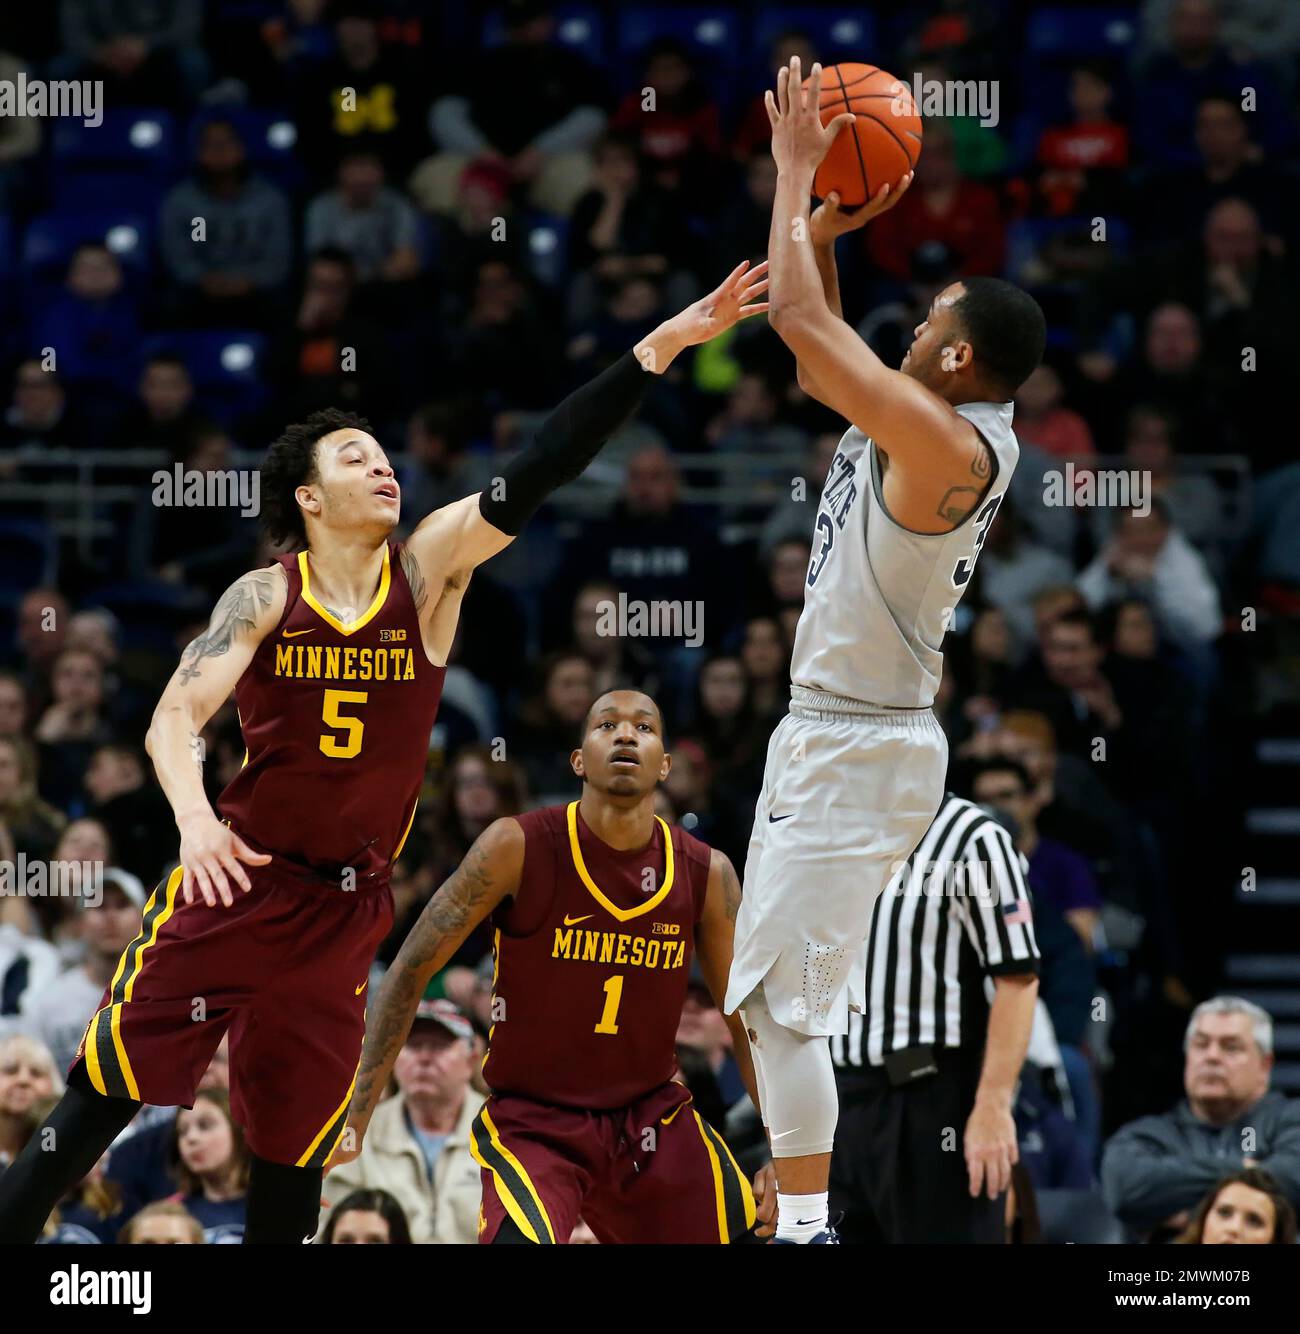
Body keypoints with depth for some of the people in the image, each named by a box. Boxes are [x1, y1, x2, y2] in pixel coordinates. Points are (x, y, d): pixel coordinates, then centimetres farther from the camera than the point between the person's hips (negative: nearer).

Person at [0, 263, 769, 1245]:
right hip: (237, 878, -2)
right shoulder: (266, 596, -5)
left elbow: (538, 474, -11)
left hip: (346, 906, 2)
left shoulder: (429, 568, -2)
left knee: (293, 1147, 6)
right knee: (107, 1095, -4)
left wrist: (661, 347, -21)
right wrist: (195, 818, -34)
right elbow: (177, 717, -13)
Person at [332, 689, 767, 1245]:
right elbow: (411, 971, -7)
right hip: (531, 1121, -4)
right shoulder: (519, 848, -14)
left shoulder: (706, 873, -4)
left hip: (652, 1115, 4)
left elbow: (748, 1021, 7)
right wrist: (355, 1110, -11)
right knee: (523, 1241, -32)